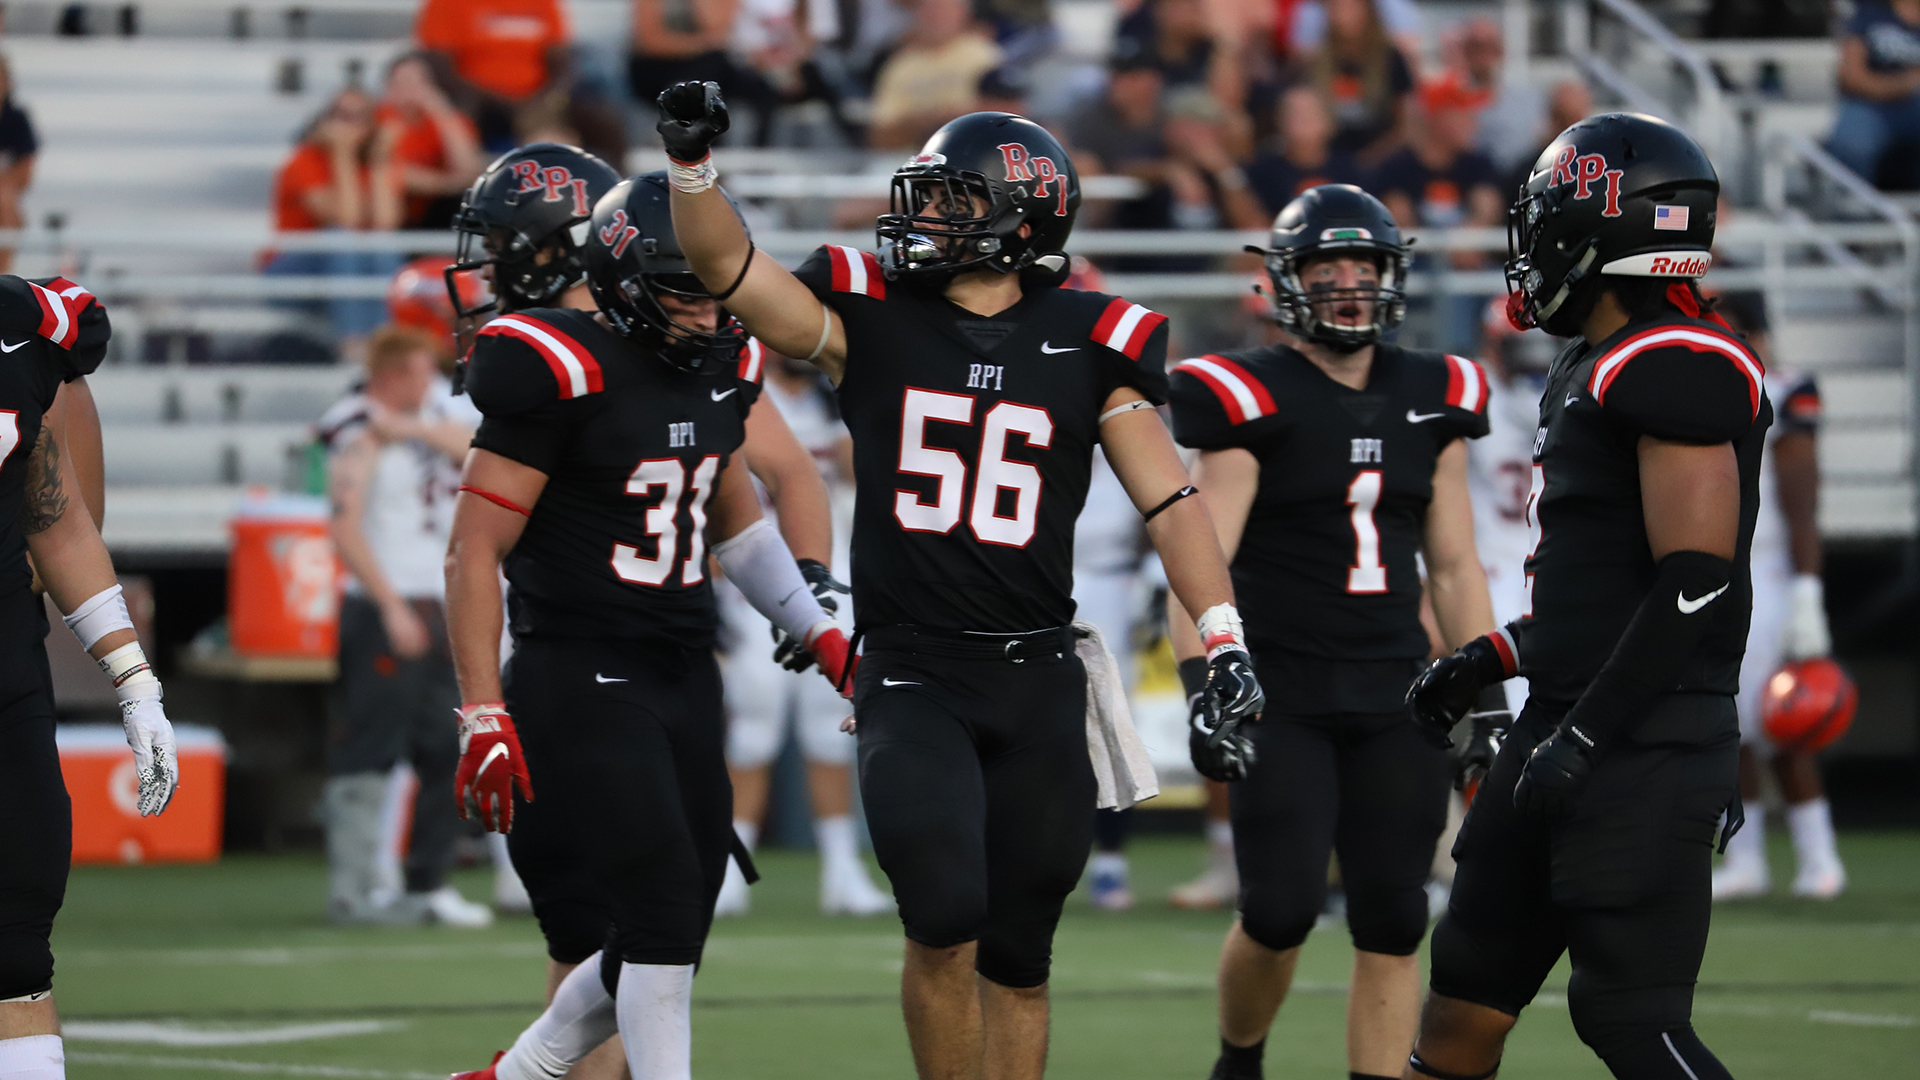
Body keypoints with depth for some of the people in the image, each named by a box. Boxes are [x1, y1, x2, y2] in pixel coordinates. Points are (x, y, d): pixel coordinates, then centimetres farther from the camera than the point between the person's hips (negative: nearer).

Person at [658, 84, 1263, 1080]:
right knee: (944, 914, -20)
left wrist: (1224, 642, -6)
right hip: (911, 678, -2)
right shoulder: (872, 322, 4)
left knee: (1016, 951, 8)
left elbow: (1170, 503, 4)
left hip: (1038, 683, 2)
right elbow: (728, 268, -3)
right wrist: (691, 161, -20)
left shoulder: (1085, 346, 4)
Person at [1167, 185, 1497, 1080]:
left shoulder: (1430, 401, 10)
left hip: (1394, 700, 5)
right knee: (1282, 908, -11)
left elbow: (1454, 566, 16)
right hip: (1281, 696, -4)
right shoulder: (1251, 401, -5)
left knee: (1392, 924, 0)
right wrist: (1204, 691, -19)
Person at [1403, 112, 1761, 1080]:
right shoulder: (1590, 372, 16)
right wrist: (1489, 661, 20)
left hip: (1643, 746, -10)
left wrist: (1586, 736, -22)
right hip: (1568, 724, 10)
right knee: (1467, 985, 13)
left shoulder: (1677, 369, -16)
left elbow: (1696, 581, -22)